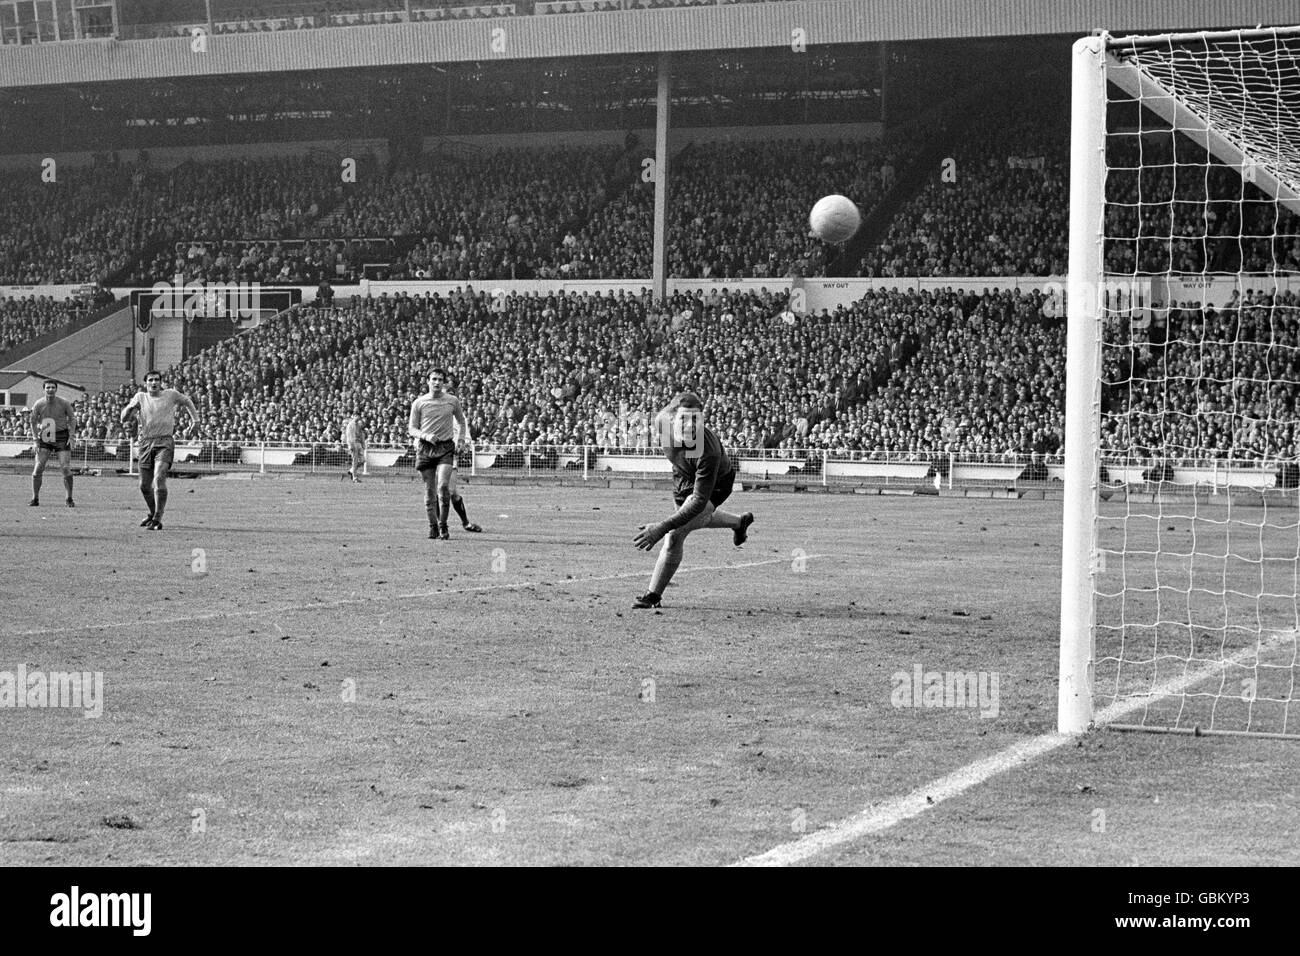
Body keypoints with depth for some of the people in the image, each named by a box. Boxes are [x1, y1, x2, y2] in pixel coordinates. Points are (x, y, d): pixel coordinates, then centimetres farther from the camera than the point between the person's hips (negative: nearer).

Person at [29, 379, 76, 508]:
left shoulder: (64, 403, -8)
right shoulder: (39, 404, -5)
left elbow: (72, 418, 4)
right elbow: (33, 422, 6)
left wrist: (70, 436, -5)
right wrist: (36, 439, -1)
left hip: (61, 436, -1)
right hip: (44, 437, 1)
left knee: (65, 468, -9)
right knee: (38, 467, -7)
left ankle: (69, 499, 5)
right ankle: (35, 499, 4)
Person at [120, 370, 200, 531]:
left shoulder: (170, 394, 5)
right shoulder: (140, 397, 7)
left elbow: (186, 401, 25)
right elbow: (124, 418, 1)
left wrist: (195, 419, 20)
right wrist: (130, 408, -19)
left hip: (165, 442, -3)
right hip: (146, 443, 3)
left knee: (159, 479, -21)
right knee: (144, 485, 6)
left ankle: (157, 520, -19)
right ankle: (153, 513, 33)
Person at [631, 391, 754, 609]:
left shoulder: (708, 452, -46)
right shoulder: (662, 421, -31)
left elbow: (699, 500, -46)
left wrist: (662, 527, -54)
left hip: (715, 486, -7)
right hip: (683, 479, 7)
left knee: (675, 535, -22)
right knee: (700, 519, 35)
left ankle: (653, 595, -3)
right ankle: (740, 522, 69)